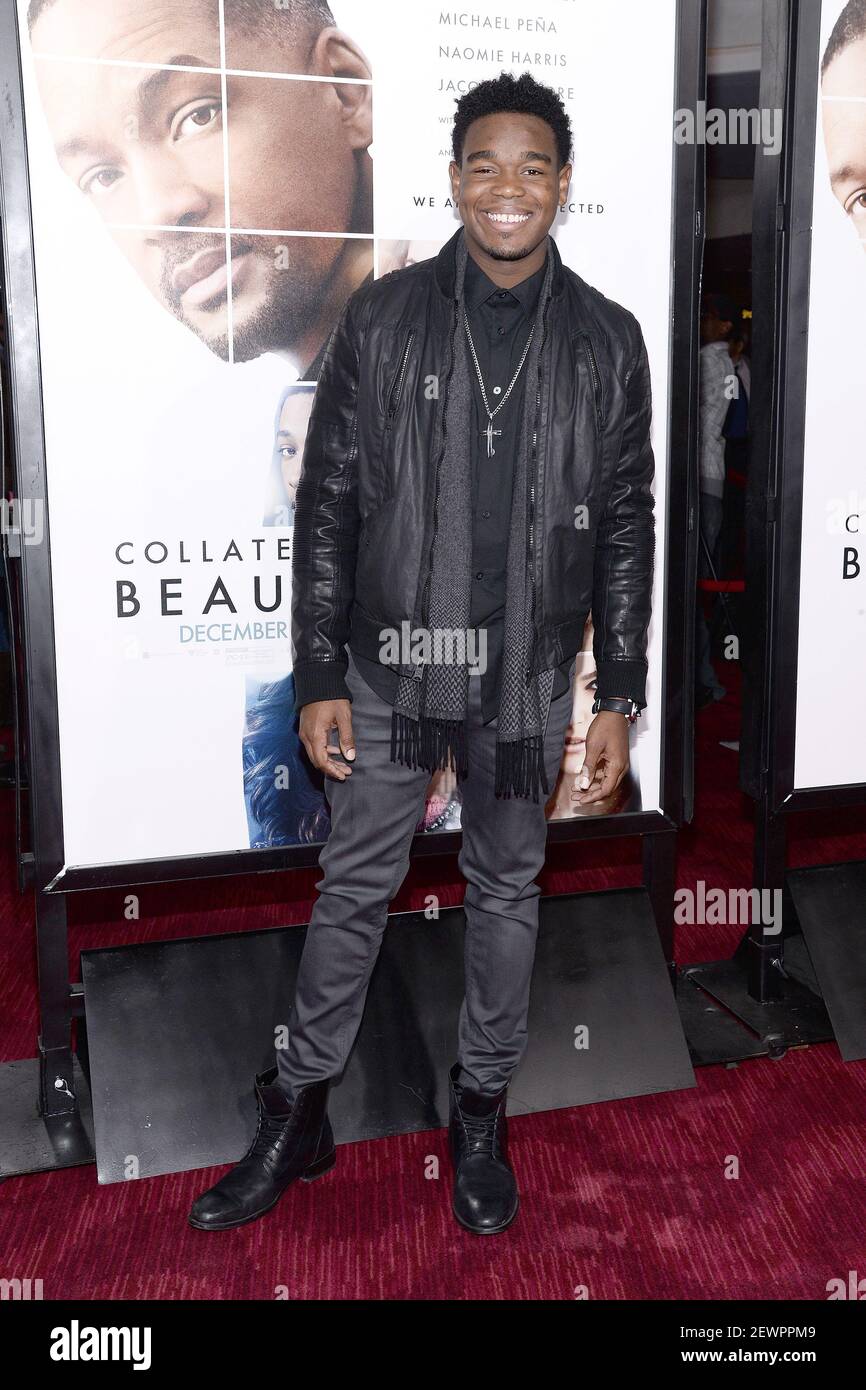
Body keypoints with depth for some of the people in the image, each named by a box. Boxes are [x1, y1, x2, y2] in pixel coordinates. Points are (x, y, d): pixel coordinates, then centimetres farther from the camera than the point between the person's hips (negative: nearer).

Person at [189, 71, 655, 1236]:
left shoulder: (607, 340, 0)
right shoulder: (383, 318, -2)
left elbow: (626, 527, 3)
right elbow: (328, 502, -2)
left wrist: (621, 696, -1)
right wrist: (317, 679, -5)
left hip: (528, 677, 1)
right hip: (391, 667, 0)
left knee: (507, 891, 13)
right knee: (353, 889, 10)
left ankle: (481, 1115, 33)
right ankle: (296, 1117, 28)